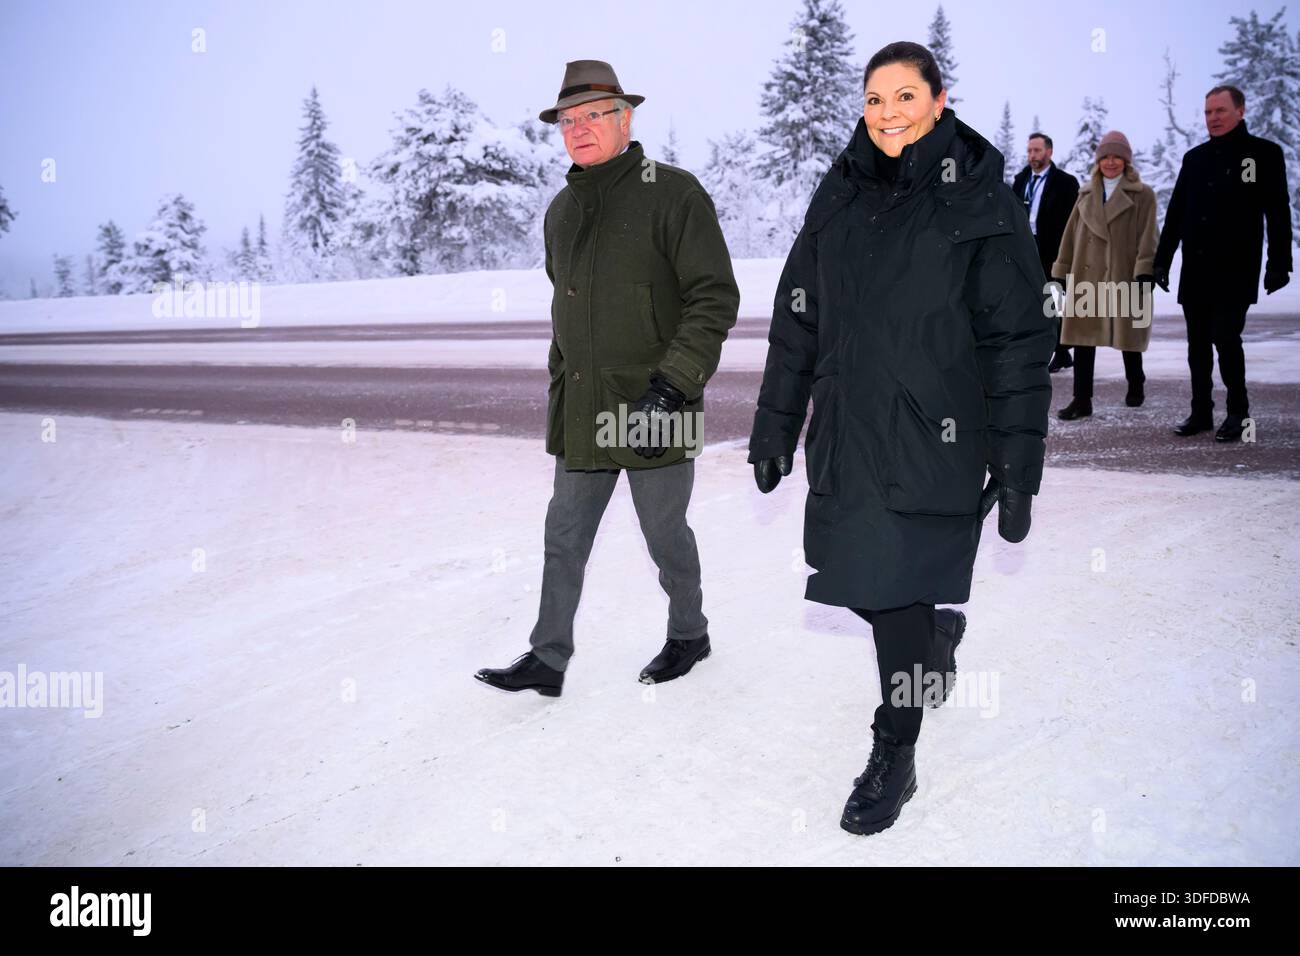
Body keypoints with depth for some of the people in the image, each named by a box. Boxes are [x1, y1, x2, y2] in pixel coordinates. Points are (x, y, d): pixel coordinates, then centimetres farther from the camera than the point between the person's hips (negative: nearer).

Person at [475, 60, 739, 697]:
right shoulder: (562, 210, 13)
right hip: (581, 412, 6)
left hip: (653, 409, -6)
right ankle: (547, 661, 19)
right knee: (564, 537, 9)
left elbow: (715, 298, -13)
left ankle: (688, 635, 32)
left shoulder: (672, 193, -9)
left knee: (664, 534, 9)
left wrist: (671, 386, -21)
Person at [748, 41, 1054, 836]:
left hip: (933, 442, -4)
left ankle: (895, 758, 14)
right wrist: (775, 429, 10)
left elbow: (1019, 340, -7)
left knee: (900, 595, -4)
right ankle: (939, 634, 46)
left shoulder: (982, 202, -5)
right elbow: (797, 321, 11)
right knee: (867, 586, 11)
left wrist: (1018, 466, -11)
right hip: (845, 437, 4)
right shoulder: (840, 195, 8)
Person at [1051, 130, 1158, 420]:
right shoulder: (1086, 194, 13)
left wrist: (1144, 272, -17)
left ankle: (1136, 386, 32)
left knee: (1127, 335, 9)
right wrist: (1063, 271, 8)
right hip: (1086, 276, 3)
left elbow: (1147, 237, -7)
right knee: (1083, 335, -2)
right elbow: (1071, 235, 13)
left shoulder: (1142, 195, 1)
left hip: (1124, 277, -3)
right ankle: (1081, 400, 0)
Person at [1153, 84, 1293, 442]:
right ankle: (1201, 412, 16)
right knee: (1198, 343, 7)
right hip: (1195, 271, 5)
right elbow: (1175, 213, 15)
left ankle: (1238, 412, 4)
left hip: (1236, 271, -5)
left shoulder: (1264, 153, 1)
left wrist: (1278, 263, -8)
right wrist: (1162, 260, 11)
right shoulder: (1195, 158, 13)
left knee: (1225, 337, -11)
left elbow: (1278, 213, -3)